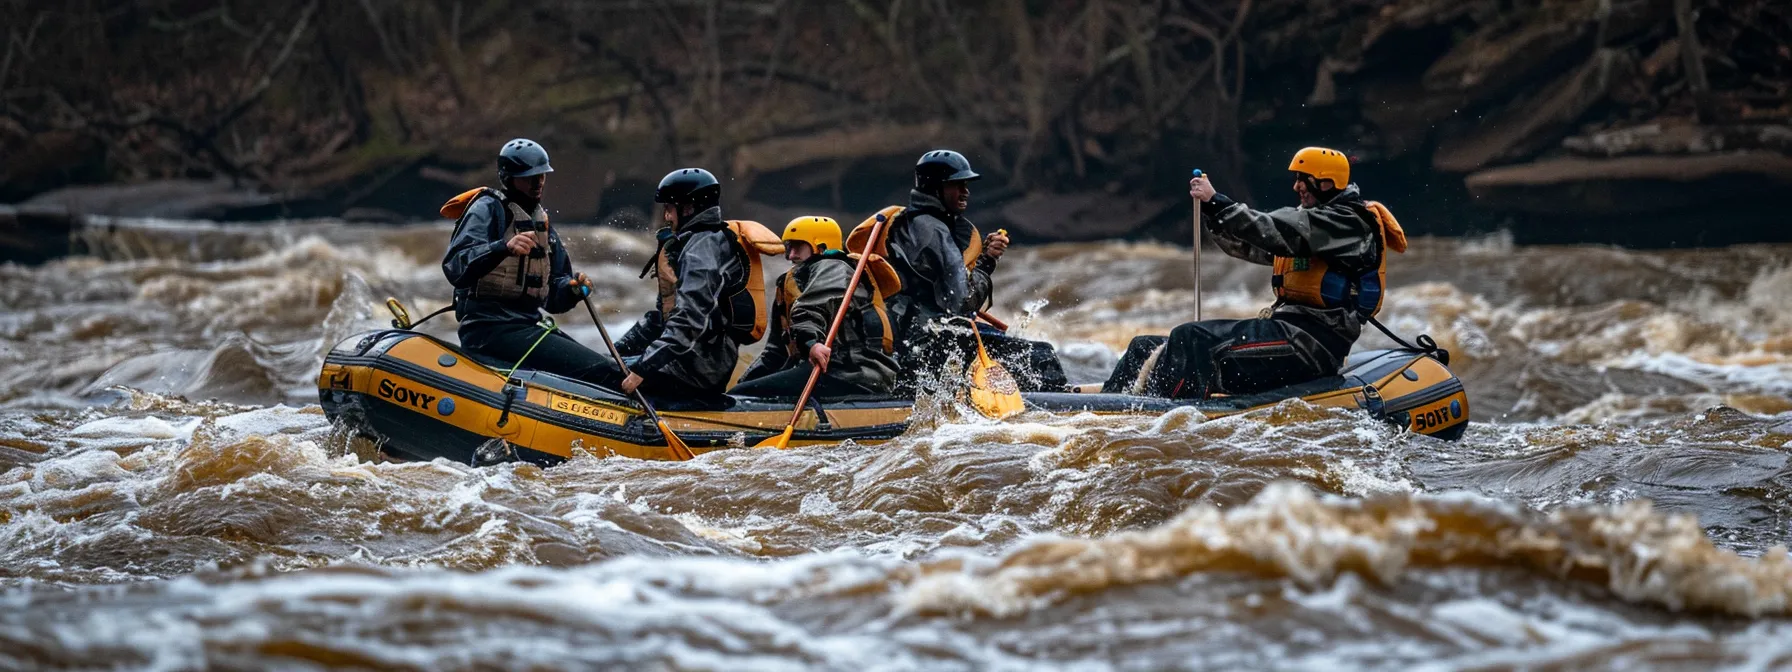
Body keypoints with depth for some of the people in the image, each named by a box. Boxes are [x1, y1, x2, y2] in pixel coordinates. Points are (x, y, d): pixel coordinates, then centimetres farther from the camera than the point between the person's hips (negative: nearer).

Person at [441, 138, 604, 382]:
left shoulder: (540, 221, 21)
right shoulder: (488, 209, -6)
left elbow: (552, 299, 22)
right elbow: (455, 267, -23)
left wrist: (571, 288, -2)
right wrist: (504, 248, -38)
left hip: (526, 325, 9)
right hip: (489, 329, -9)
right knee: (598, 371, -24)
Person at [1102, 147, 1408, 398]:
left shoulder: (1347, 221, -6)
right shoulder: (1314, 219, 24)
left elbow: (1272, 232, -20)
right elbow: (1246, 245, 19)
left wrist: (1217, 201, -17)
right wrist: (1210, 208, 4)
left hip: (1311, 341, -10)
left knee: (1191, 341, -29)